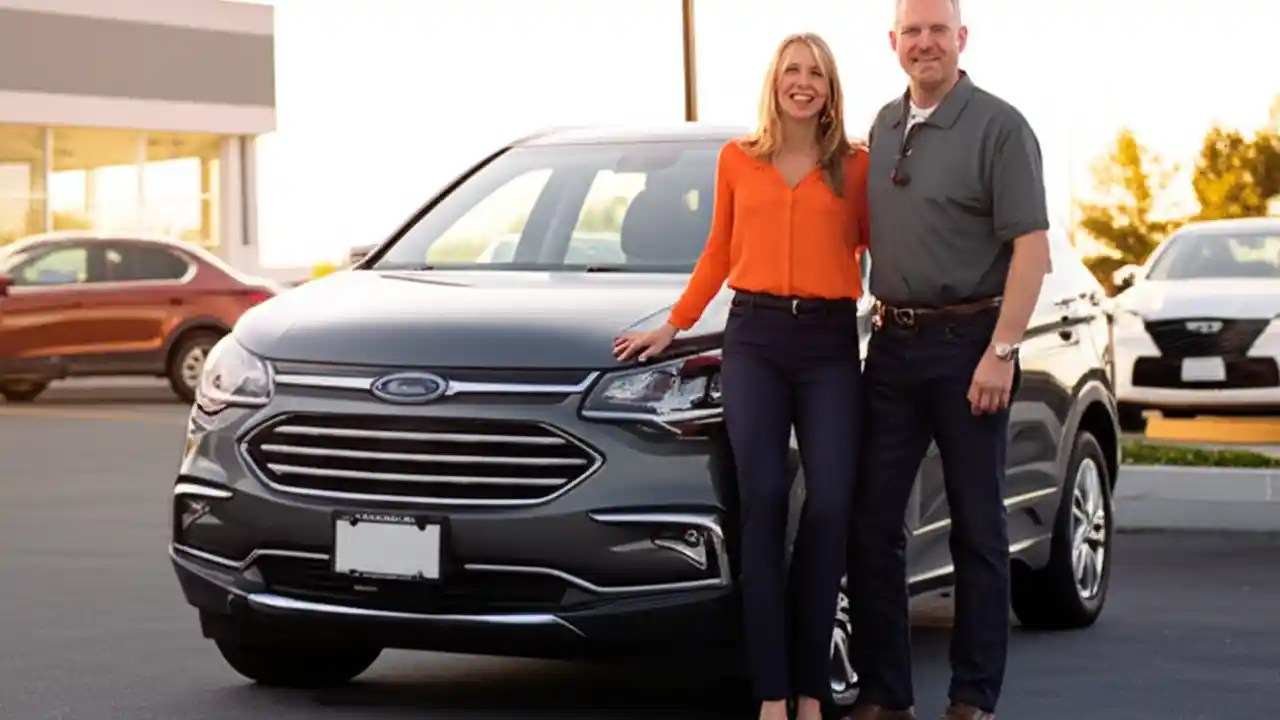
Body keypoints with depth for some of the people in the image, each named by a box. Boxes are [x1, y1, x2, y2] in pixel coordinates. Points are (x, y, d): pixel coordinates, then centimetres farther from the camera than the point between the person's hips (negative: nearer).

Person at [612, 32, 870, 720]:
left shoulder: (855, 166, 8)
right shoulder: (737, 160, 12)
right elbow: (717, 253, 18)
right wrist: (672, 325, 14)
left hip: (829, 344, 0)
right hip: (754, 338, 0)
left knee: (830, 505, -8)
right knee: (763, 499, -10)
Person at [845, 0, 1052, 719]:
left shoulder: (998, 126, -8)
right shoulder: (884, 128, 12)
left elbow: (1031, 245, -13)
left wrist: (1002, 350, -19)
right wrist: (882, 324, 10)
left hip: (968, 343, -6)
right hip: (892, 342, 6)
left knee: (977, 527, 2)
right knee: (872, 522, 5)